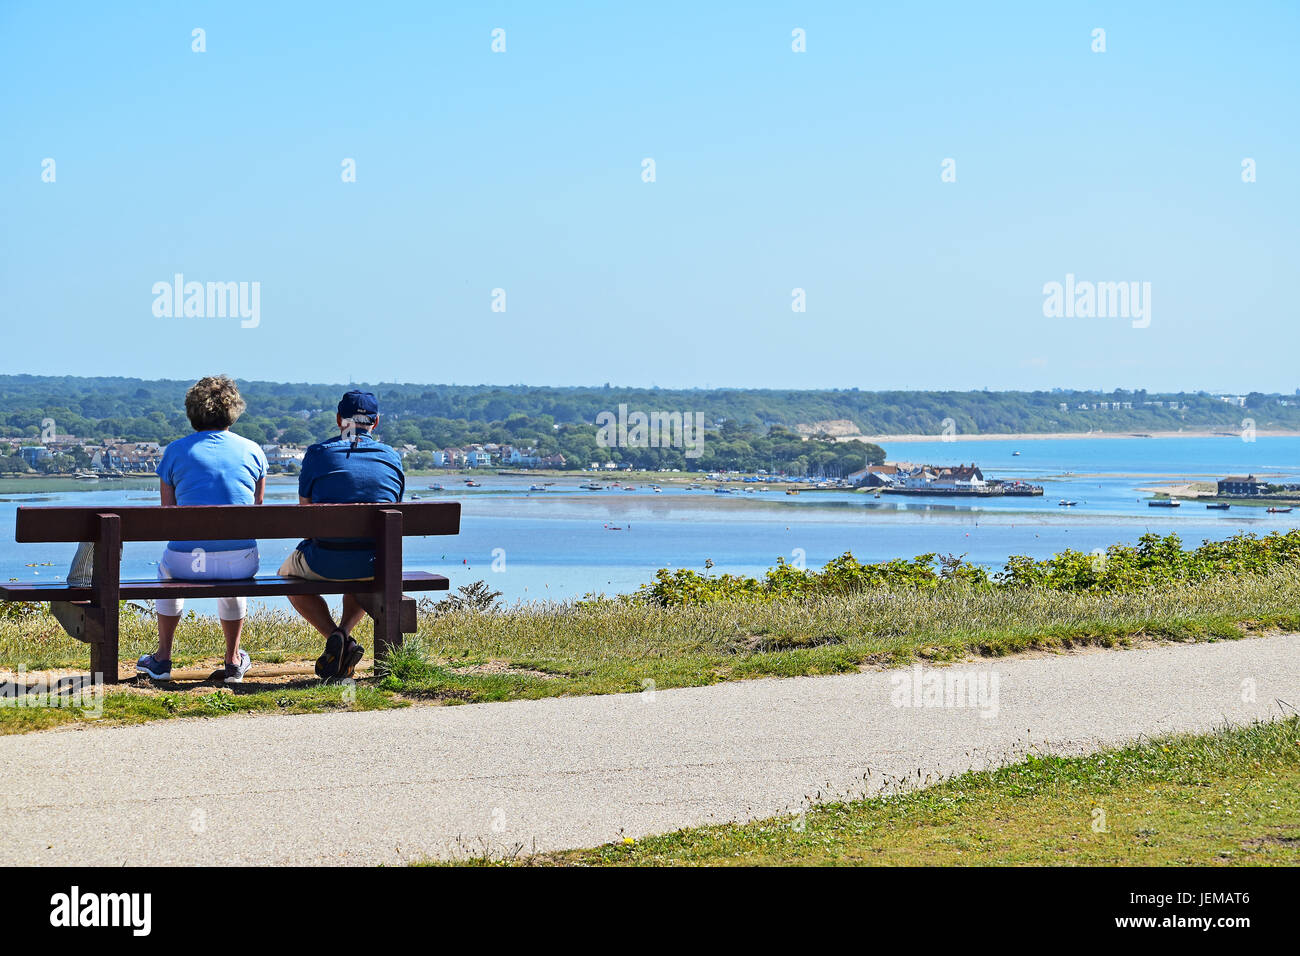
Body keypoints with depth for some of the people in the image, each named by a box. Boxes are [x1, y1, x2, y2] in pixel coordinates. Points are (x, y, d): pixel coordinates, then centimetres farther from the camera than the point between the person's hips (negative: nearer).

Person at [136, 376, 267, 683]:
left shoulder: (175, 451, 4)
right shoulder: (252, 450, 8)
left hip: (188, 561, -1)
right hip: (240, 560, 1)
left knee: (167, 569, 37)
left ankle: (162, 658, 40)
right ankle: (234, 660, 43)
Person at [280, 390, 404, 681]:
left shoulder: (317, 454, 1)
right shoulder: (392, 458, 8)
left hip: (326, 561, -3)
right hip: (377, 563, 3)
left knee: (289, 573, 30)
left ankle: (335, 637, 6)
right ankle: (344, 630, 14)